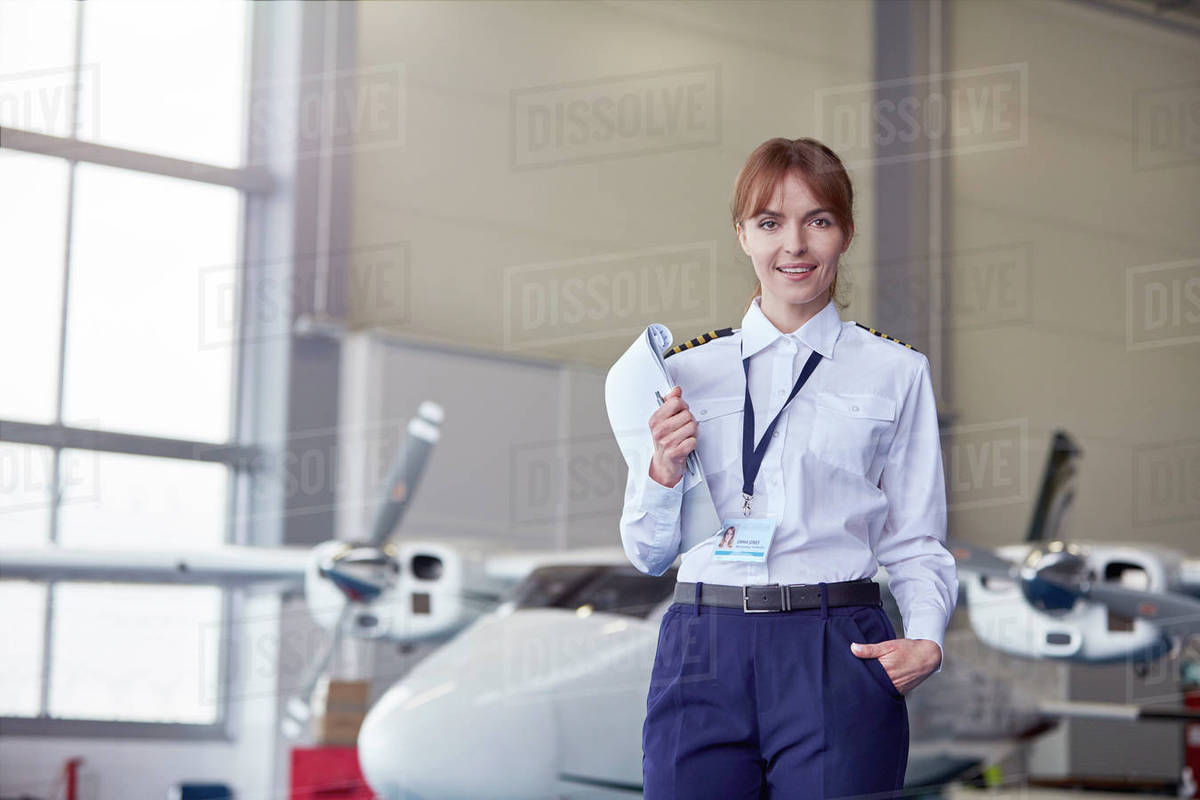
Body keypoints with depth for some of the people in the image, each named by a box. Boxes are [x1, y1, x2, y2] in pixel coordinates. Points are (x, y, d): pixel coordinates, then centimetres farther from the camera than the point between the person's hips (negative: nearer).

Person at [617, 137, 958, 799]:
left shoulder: (895, 373, 8)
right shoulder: (686, 370, 12)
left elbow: (915, 542, 8)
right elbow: (648, 553, 15)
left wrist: (925, 639, -10)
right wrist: (665, 471, -4)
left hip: (840, 663, -1)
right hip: (704, 655, 1)